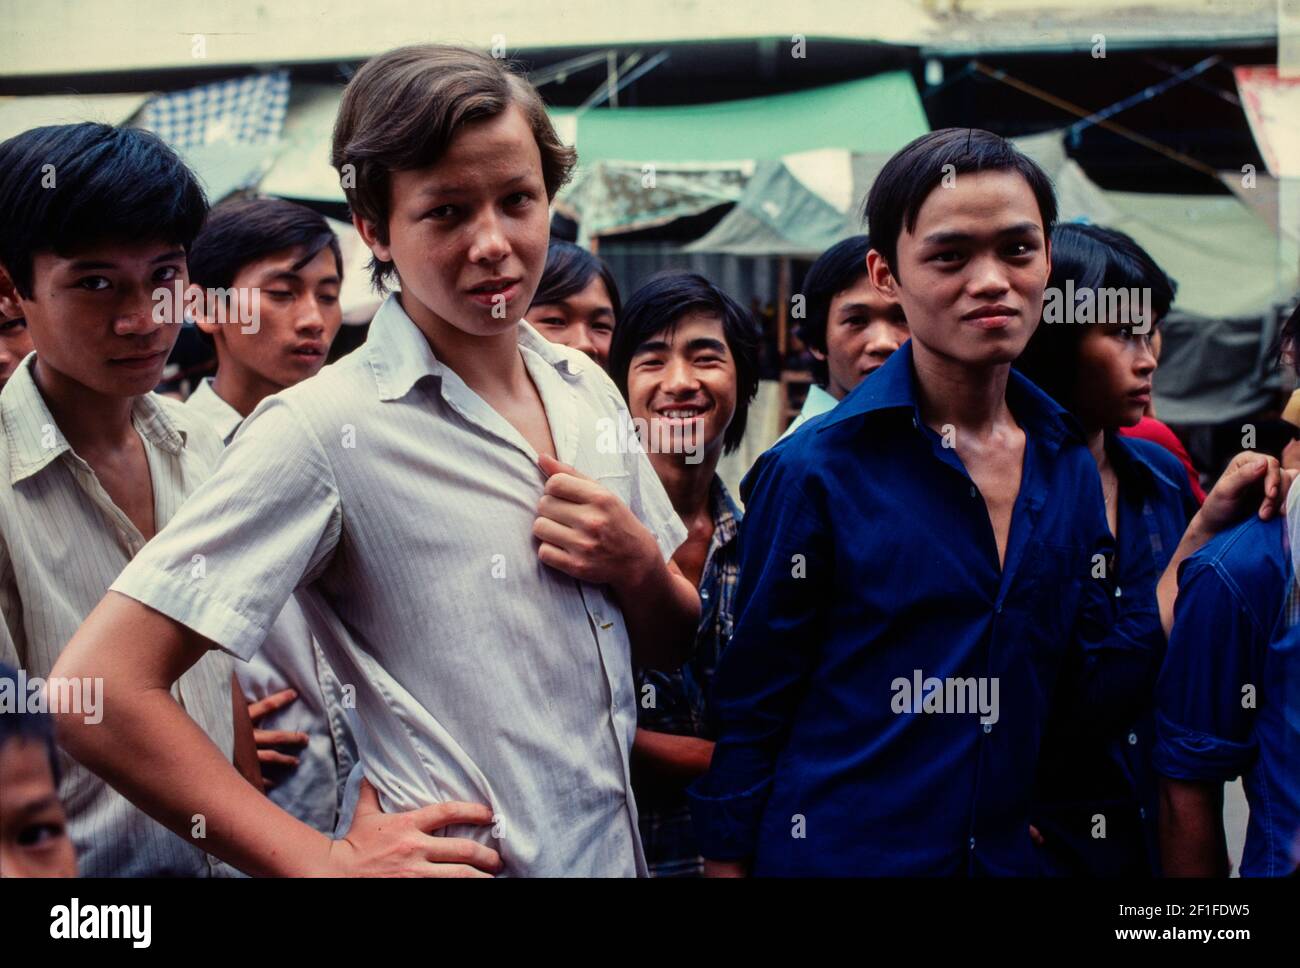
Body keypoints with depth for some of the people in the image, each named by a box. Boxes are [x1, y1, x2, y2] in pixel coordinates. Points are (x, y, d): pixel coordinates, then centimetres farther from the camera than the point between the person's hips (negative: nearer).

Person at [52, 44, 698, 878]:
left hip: (621, 849, 6)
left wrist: (640, 567, -12)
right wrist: (329, 864, -20)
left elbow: (674, 647, 10)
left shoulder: (588, 390, 1)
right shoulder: (328, 431, -17)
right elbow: (101, 689, -21)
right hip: (466, 862, -6)